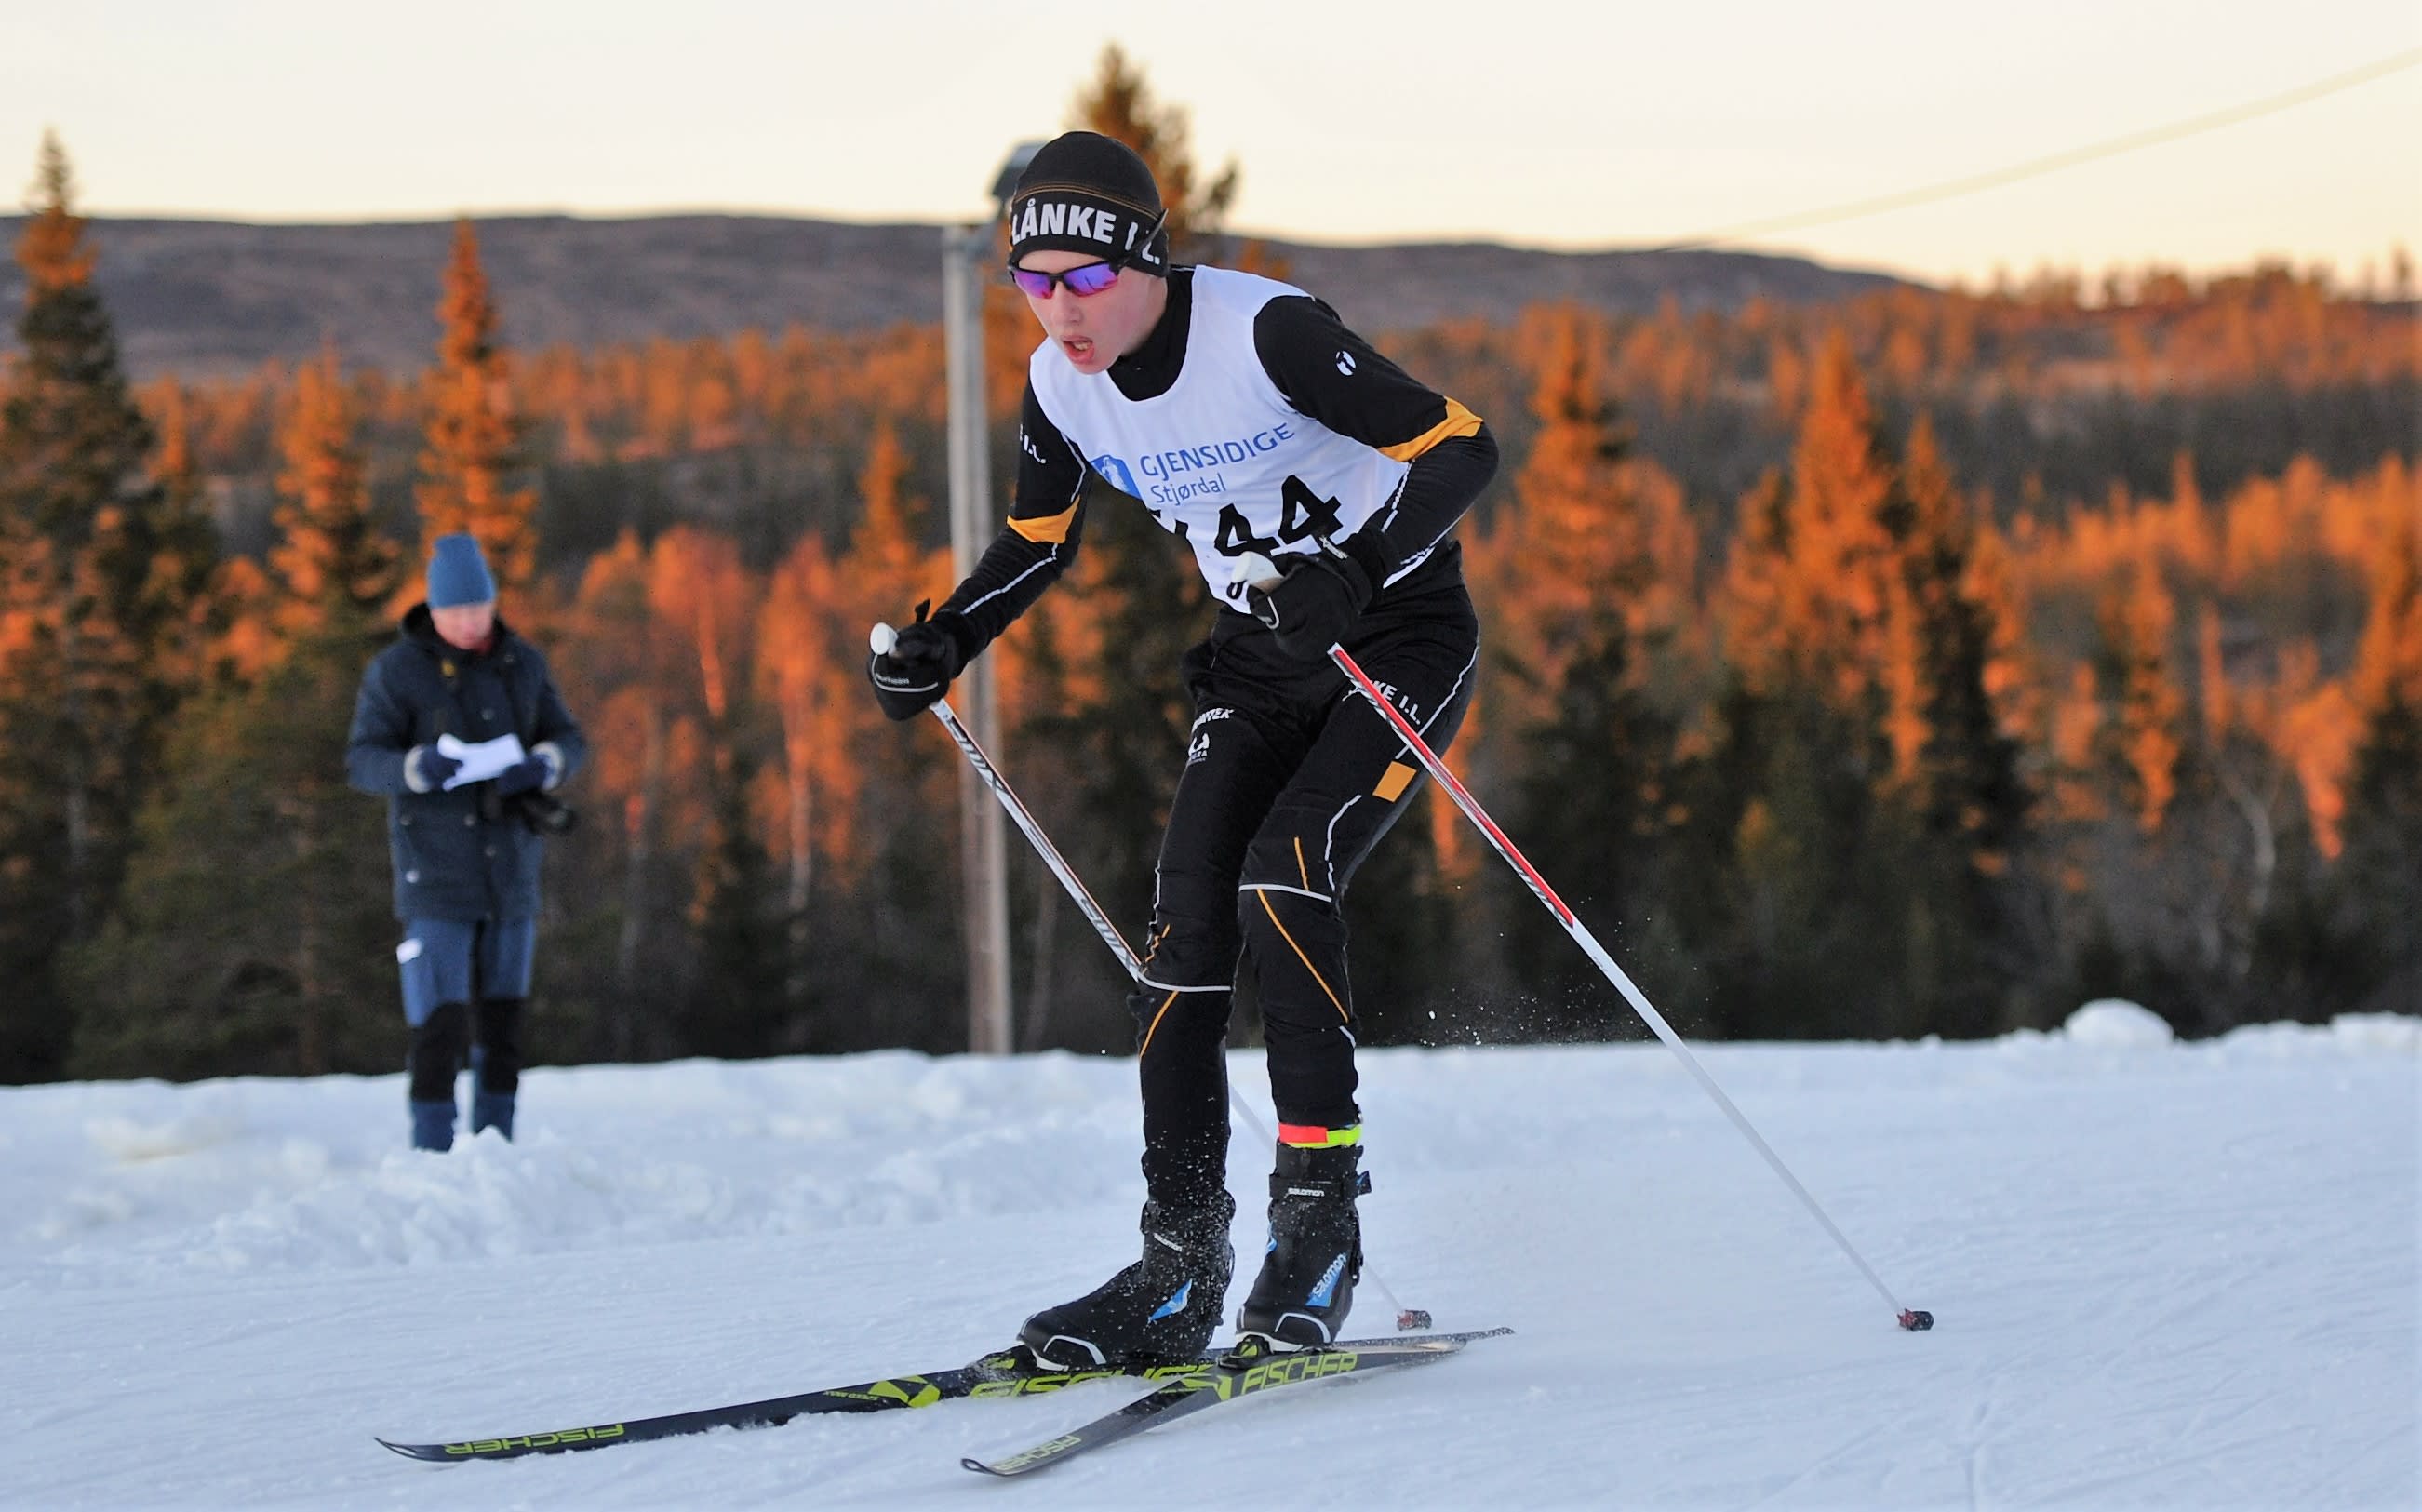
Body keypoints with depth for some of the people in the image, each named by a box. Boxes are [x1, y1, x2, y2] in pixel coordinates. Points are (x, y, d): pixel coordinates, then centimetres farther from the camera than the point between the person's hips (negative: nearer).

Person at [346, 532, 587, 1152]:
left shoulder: (522, 663, 6)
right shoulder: (396, 670, -7)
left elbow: (570, 741, 7)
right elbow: (362, 763, -11)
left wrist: (543, 764, -16)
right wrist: (418, 768, -31)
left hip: (510, 871, 5)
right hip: (435, 876, -5)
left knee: (501, 1021, 11)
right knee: (439, 1025, -11)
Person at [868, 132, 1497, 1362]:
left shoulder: (1268, 334, -26)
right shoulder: (1060, 387, -6)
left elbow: (1458, 445, -25)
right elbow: (1039, 538, 13)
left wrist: (1357, 571, -40)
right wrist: (943, 646, -4)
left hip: (1402, 636, -6)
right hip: (1261, 660, 6)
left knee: (1280, 883, -24)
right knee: (1186, 924, -8)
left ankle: (1321, 1210, -12)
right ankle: (1179, 1270, -3)